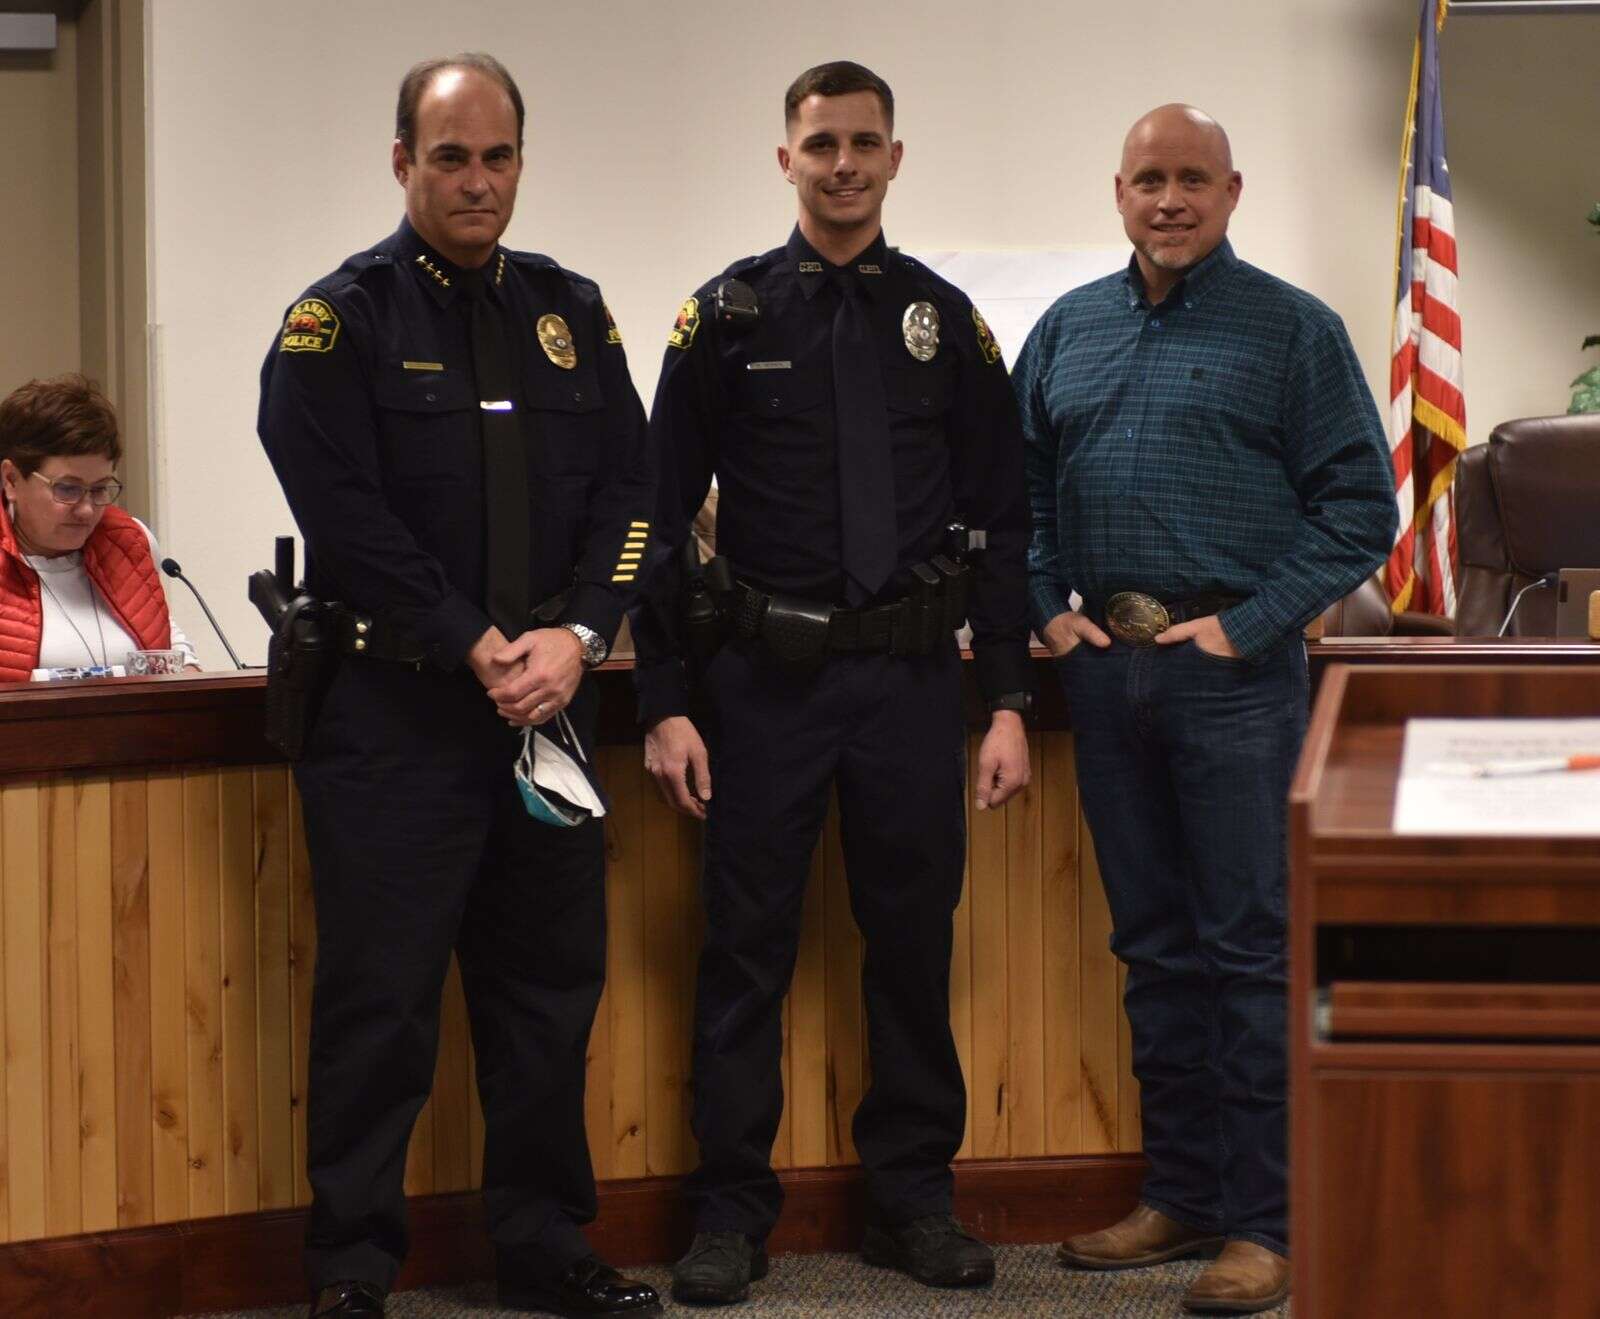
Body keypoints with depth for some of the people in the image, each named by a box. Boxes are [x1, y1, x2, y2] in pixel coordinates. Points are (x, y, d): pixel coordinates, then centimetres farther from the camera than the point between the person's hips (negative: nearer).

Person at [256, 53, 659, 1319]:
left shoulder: (570, 313, 13)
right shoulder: (341, 320, -2)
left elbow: (628, 488, 8)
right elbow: (344, 511, -11)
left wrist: (574, 638, -8)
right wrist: (474, 648, -15)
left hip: (547, 702, 5)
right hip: (392, 706, -5)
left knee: (550, 982, 9)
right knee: (380, 996, -3)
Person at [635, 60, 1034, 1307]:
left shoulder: (945, 320, 7)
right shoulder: (728, 317, 2)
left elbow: (999, 520, 8)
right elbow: (664, 516, 1)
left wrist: (1007, 701, 2)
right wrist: (666, 705, -5)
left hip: (911, 680, 2)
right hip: (766, 680, -2)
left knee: (914, 946, 8)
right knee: (746, 950, 2)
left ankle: (914, 1197, 19)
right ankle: (732, 1210, 11)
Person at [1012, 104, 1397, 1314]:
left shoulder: (1292, 330, -1)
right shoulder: (1069, 331, 12)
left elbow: (1361, 506, -5)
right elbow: (1019, 485, 18)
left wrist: (1249, 624, -12)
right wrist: (1048, 607, 3)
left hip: (1232, 670, -5)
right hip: (1108, 664, 5)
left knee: (1249, 943, -5)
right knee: (1155, 940, 11)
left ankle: (1266, 1222, -1)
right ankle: (1180, 1192, 20)